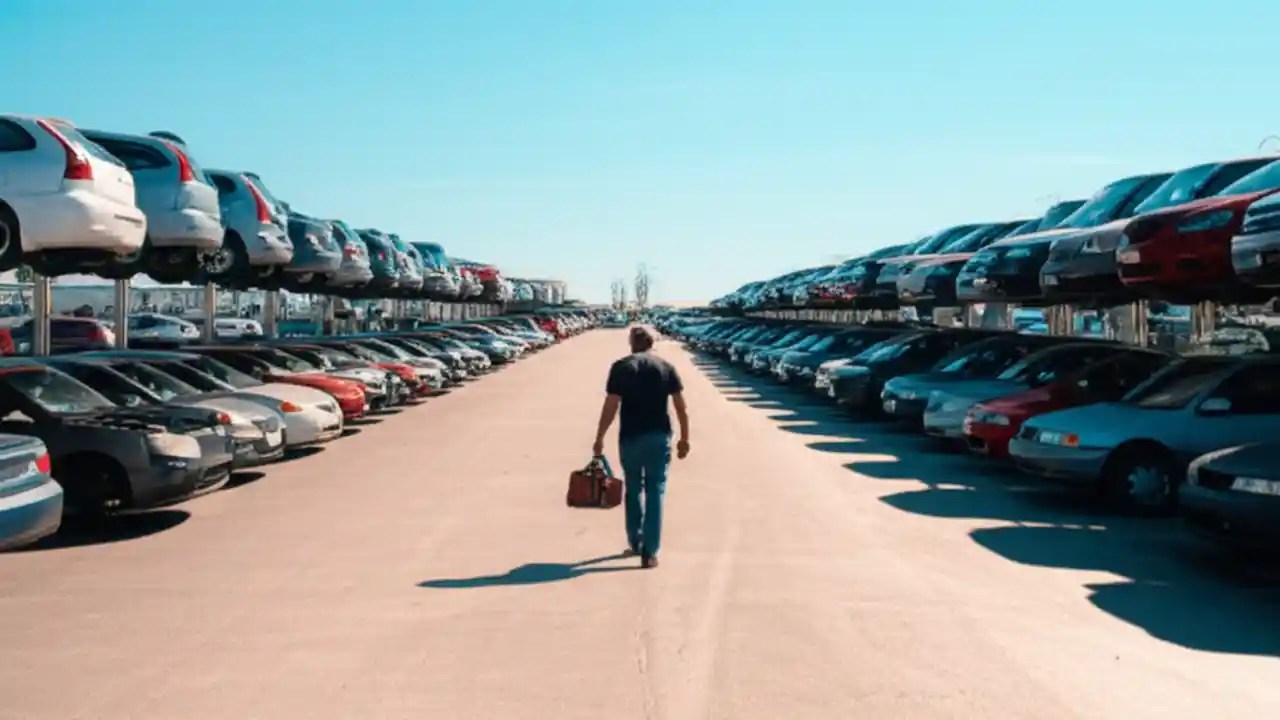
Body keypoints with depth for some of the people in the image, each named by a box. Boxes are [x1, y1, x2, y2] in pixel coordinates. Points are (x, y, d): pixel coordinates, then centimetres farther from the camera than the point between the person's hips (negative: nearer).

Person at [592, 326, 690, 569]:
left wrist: (599, 439, -1)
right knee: (655, 492, 4)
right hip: (659, 437, 1)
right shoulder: (666, 367, 3)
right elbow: (681, 406, 0)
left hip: (630, 437, 0)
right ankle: (649, 552, 0)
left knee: (633, 490, 17)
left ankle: (635, 543, 27)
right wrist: (685, 438, 8)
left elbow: (610, 406, -8)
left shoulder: (621, 367, -3)